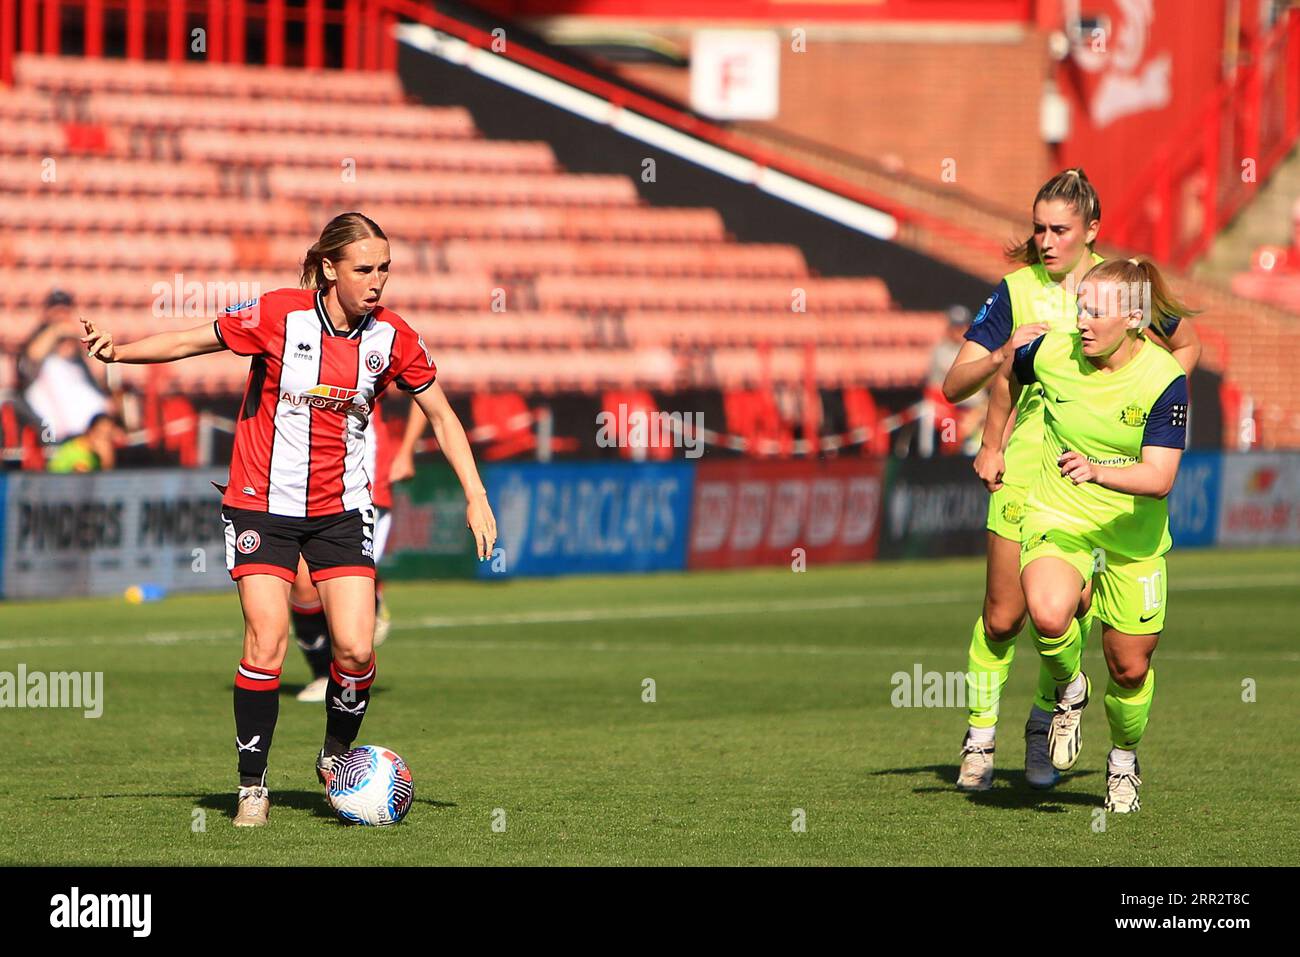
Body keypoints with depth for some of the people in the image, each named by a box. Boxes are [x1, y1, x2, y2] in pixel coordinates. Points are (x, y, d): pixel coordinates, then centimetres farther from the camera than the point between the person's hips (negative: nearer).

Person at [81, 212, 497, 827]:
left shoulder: (391, 337, -4)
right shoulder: (279, 316, -12)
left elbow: (441, 415, 7)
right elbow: (194, 340, -3)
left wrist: (475, 496, 3)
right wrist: (118, 351, -18)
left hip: (340, 509, 2)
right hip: (262, 502, -2)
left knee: (356, 649, -11)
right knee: (266, 642, -14)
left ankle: (336, 758, 17)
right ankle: (252, 787, 0)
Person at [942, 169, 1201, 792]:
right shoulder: (1016, 292, -2)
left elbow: (1186, 347, 18)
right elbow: (954, 386, -4)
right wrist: (1002, 355, -23)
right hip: (1026, 466, 0)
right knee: (1004, 616, -3)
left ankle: (1043, 724, 20)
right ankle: (980, 737, 12)